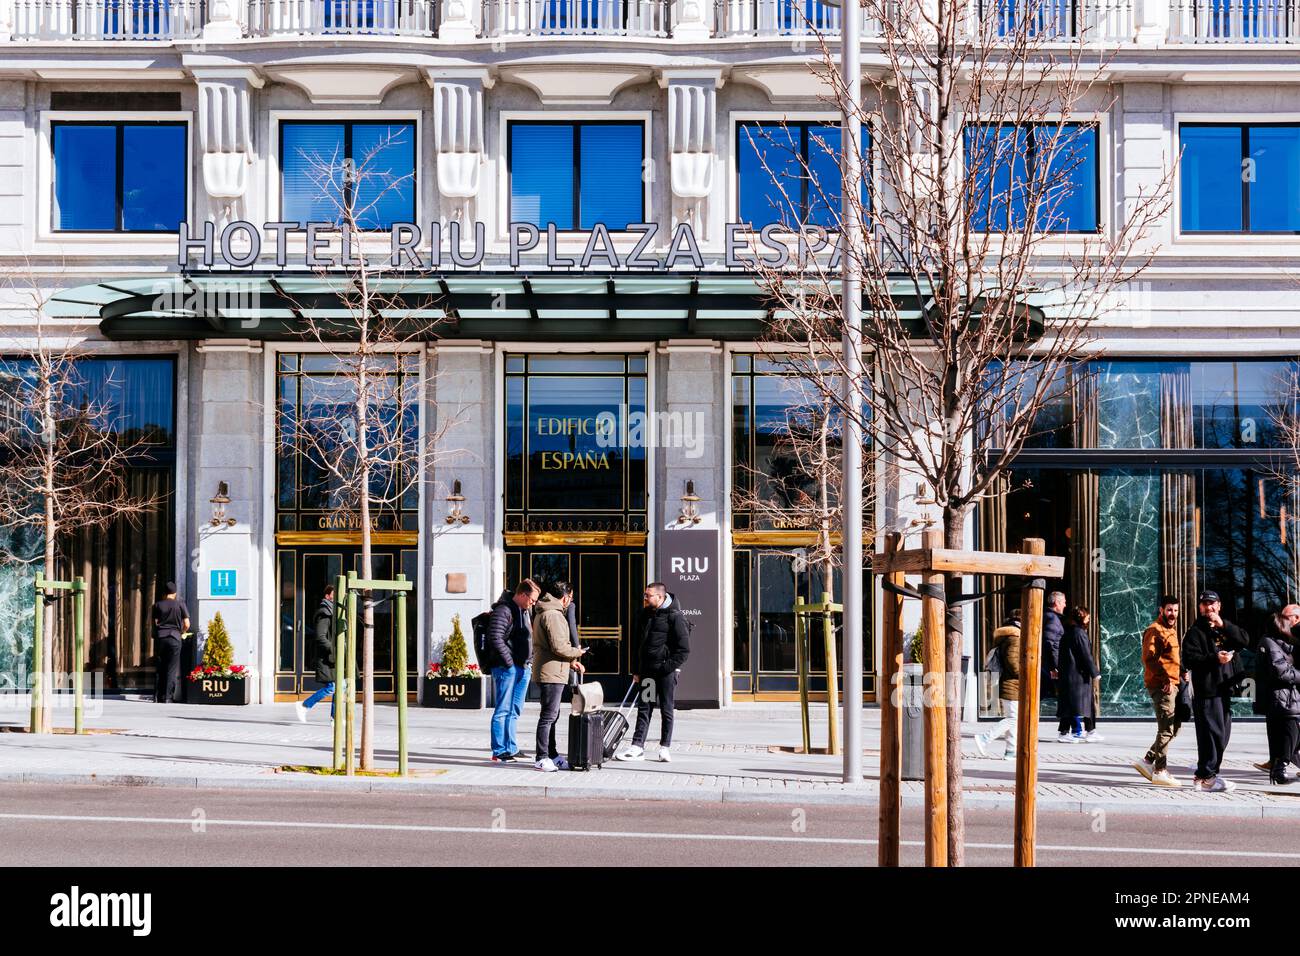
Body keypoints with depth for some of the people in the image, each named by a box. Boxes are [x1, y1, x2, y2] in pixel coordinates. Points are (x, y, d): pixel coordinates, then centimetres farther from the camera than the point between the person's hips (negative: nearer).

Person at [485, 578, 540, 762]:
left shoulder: (525, 611, 17)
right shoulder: (503, 610, -14)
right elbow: (495, 638, -22)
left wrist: (528, 661, 15)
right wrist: (509, 662, -18)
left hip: (522, 668, 9)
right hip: (506, 668, -9)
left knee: (514, 710, 14)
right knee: (503, 710, -4)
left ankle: (511, 749, 21)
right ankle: (499, 751, 0)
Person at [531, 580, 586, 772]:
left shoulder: (544, 613, 19)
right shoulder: (553, 615, -15)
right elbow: (559, 647, -21)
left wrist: (570, 662, 17)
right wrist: (577, 652, -3)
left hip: (549, 672, 11)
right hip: (552, 673, -11)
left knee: (552, 715, 16)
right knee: (549, 716, -8)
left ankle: (552, 756, 23)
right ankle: (542, 758, -6)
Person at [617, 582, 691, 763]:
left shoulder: (674, 617, -9)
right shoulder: (646, 615, 13)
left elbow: (684, 649, -12)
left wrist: (668, 667, -17)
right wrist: (638, 671, 15)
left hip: (666, 671, -6)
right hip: (648, 671, 6)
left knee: (666, 710, 3)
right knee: (643, 708, 3)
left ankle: (665, 747, 12)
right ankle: (637, 747, 3)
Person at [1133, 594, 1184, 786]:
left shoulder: (1171, 630, 21)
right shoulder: (1155, 630, -11)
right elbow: (1149, 658, -21)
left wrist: (1182, 673, 14)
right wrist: (1166, 679, -26)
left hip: (1172, 684, 10)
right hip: (1161, 685, -10)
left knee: (1174, 727, 13)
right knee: (1166, 729, -8)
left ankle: (1148, 761, 17)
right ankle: (1160, 772, -3)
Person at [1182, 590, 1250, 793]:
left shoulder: (1226, 629, 19)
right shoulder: (1195, 632, 0)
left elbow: (1245, 641, 1)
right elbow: (1189, 659, -12)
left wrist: (1223, 625, -8)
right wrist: (1215, 658, -24)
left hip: (1225, 690, 7)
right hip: (1206, 691, -7)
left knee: (1222, 735, 11)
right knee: (1211, 734, -11)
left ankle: (1204, 774, 19)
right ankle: (1206, 778, -6)